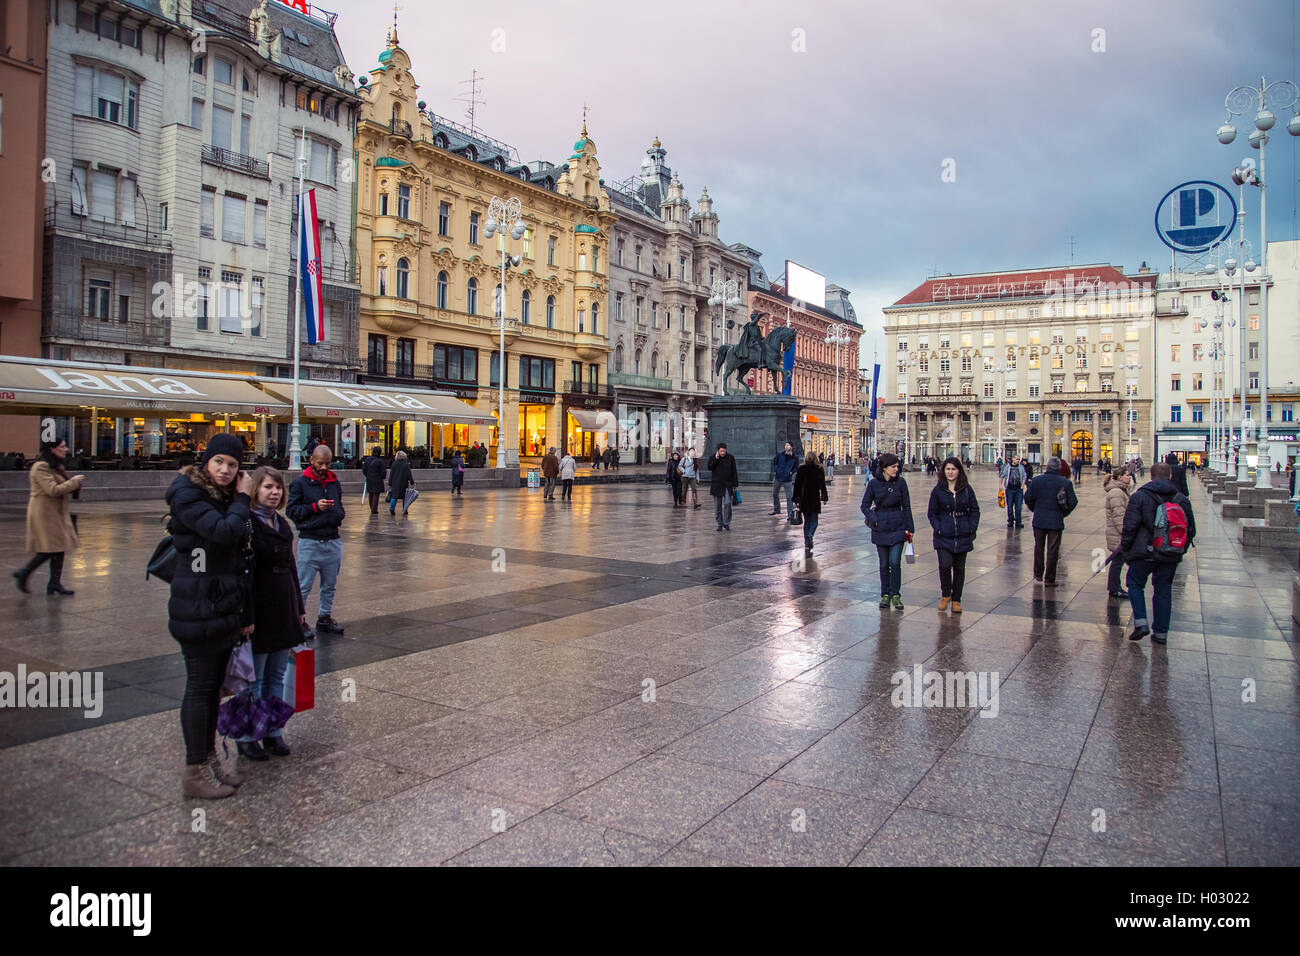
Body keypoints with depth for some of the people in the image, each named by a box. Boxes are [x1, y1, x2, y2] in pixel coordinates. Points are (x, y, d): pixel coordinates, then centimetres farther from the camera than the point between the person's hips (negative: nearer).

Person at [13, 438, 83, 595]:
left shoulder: (57, 466, 15)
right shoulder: (40, 467, -15)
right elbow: (52, 490, -23)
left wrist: (75, 483, 3)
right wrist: (73, 482, -14)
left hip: (57, 514, 9)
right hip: (44, 513, -9)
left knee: (59, 548, 6)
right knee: (50, 549, -8)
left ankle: (55, 583, 10)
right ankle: (23, 573, 10)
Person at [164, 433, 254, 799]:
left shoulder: (226, 498, 13)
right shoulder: (187, 494, -11)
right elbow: (224, 532, -27)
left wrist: (246, 612, 14)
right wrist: (242, 499, -10)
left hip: (225, 609, 8)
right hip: (197, 611, -8)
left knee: (214, 685, 14)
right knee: (200, 686, -1)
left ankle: (209, 759, 25)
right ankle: (194, 772, 9)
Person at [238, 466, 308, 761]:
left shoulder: (282, 524, 12)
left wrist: (299, 608, 18)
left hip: (284, 610, 7)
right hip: (258, 611, -7)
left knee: (277, 676, 13)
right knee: (254, 679, 2)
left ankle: (273, 732, 22)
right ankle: (246, 736, 14)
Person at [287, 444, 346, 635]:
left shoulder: (335, 483, 13)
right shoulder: (300, 483, -4)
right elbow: (291, 510, -6)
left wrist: (340, 513, 3)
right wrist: (315, 507, -17)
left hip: (333, 541, 5)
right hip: (310, 542, -5)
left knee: (329, 585, 13)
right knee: (304, 586, -1)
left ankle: (325, 618, 24)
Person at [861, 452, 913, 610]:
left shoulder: (901, 482, -2)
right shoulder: (874, 483, -3)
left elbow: (906, 506, 4)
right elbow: (865, 506, 5)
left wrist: (910, 528, 3)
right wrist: (874, 519, -10)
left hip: (898, 527, 0)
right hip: (880, 529, 0)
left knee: (895, 562, -8)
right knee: (884, 564, 7)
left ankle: (895, 595, 4)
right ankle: (885, 594, 19)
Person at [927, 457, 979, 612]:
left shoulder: (967, 489, 4)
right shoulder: (938, 490, 1)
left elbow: (974, 510, 9)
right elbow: (932, 513, 5)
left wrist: (972, 528, -3)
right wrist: (938, 528, -8)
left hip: (963, 536, 2)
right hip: (944, 536, -1)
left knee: (959, 568, 7)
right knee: (945, 565, -15)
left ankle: (956, 600, 19)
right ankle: (945, 595, 9)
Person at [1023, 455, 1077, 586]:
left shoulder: (1036, 480, -4)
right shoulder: (1065, 483, -8)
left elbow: (1028, 498, 0)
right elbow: (1073, 502, -6)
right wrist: (1063, 513, 10)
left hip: (1039, 520, 2)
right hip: (1056, 521, -2)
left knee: (1039, 547, 17)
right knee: (1052, 550, 4)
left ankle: (1038, 574, 26)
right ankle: (1049, 579, 9)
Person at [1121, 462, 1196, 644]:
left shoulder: (1139, 496, -8)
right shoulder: (1182, 499, 5)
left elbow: (1130, 526, -11)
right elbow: (1191, 528, 11)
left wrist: (1125, 545, 1)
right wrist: (1181, 549, 22)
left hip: (1145, 553, -4)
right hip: (1171, 555, 4)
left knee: (1135, 584, 12)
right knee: (1163, 590, 12)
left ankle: (1140, 622, -3)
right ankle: (1161, 632, 16)